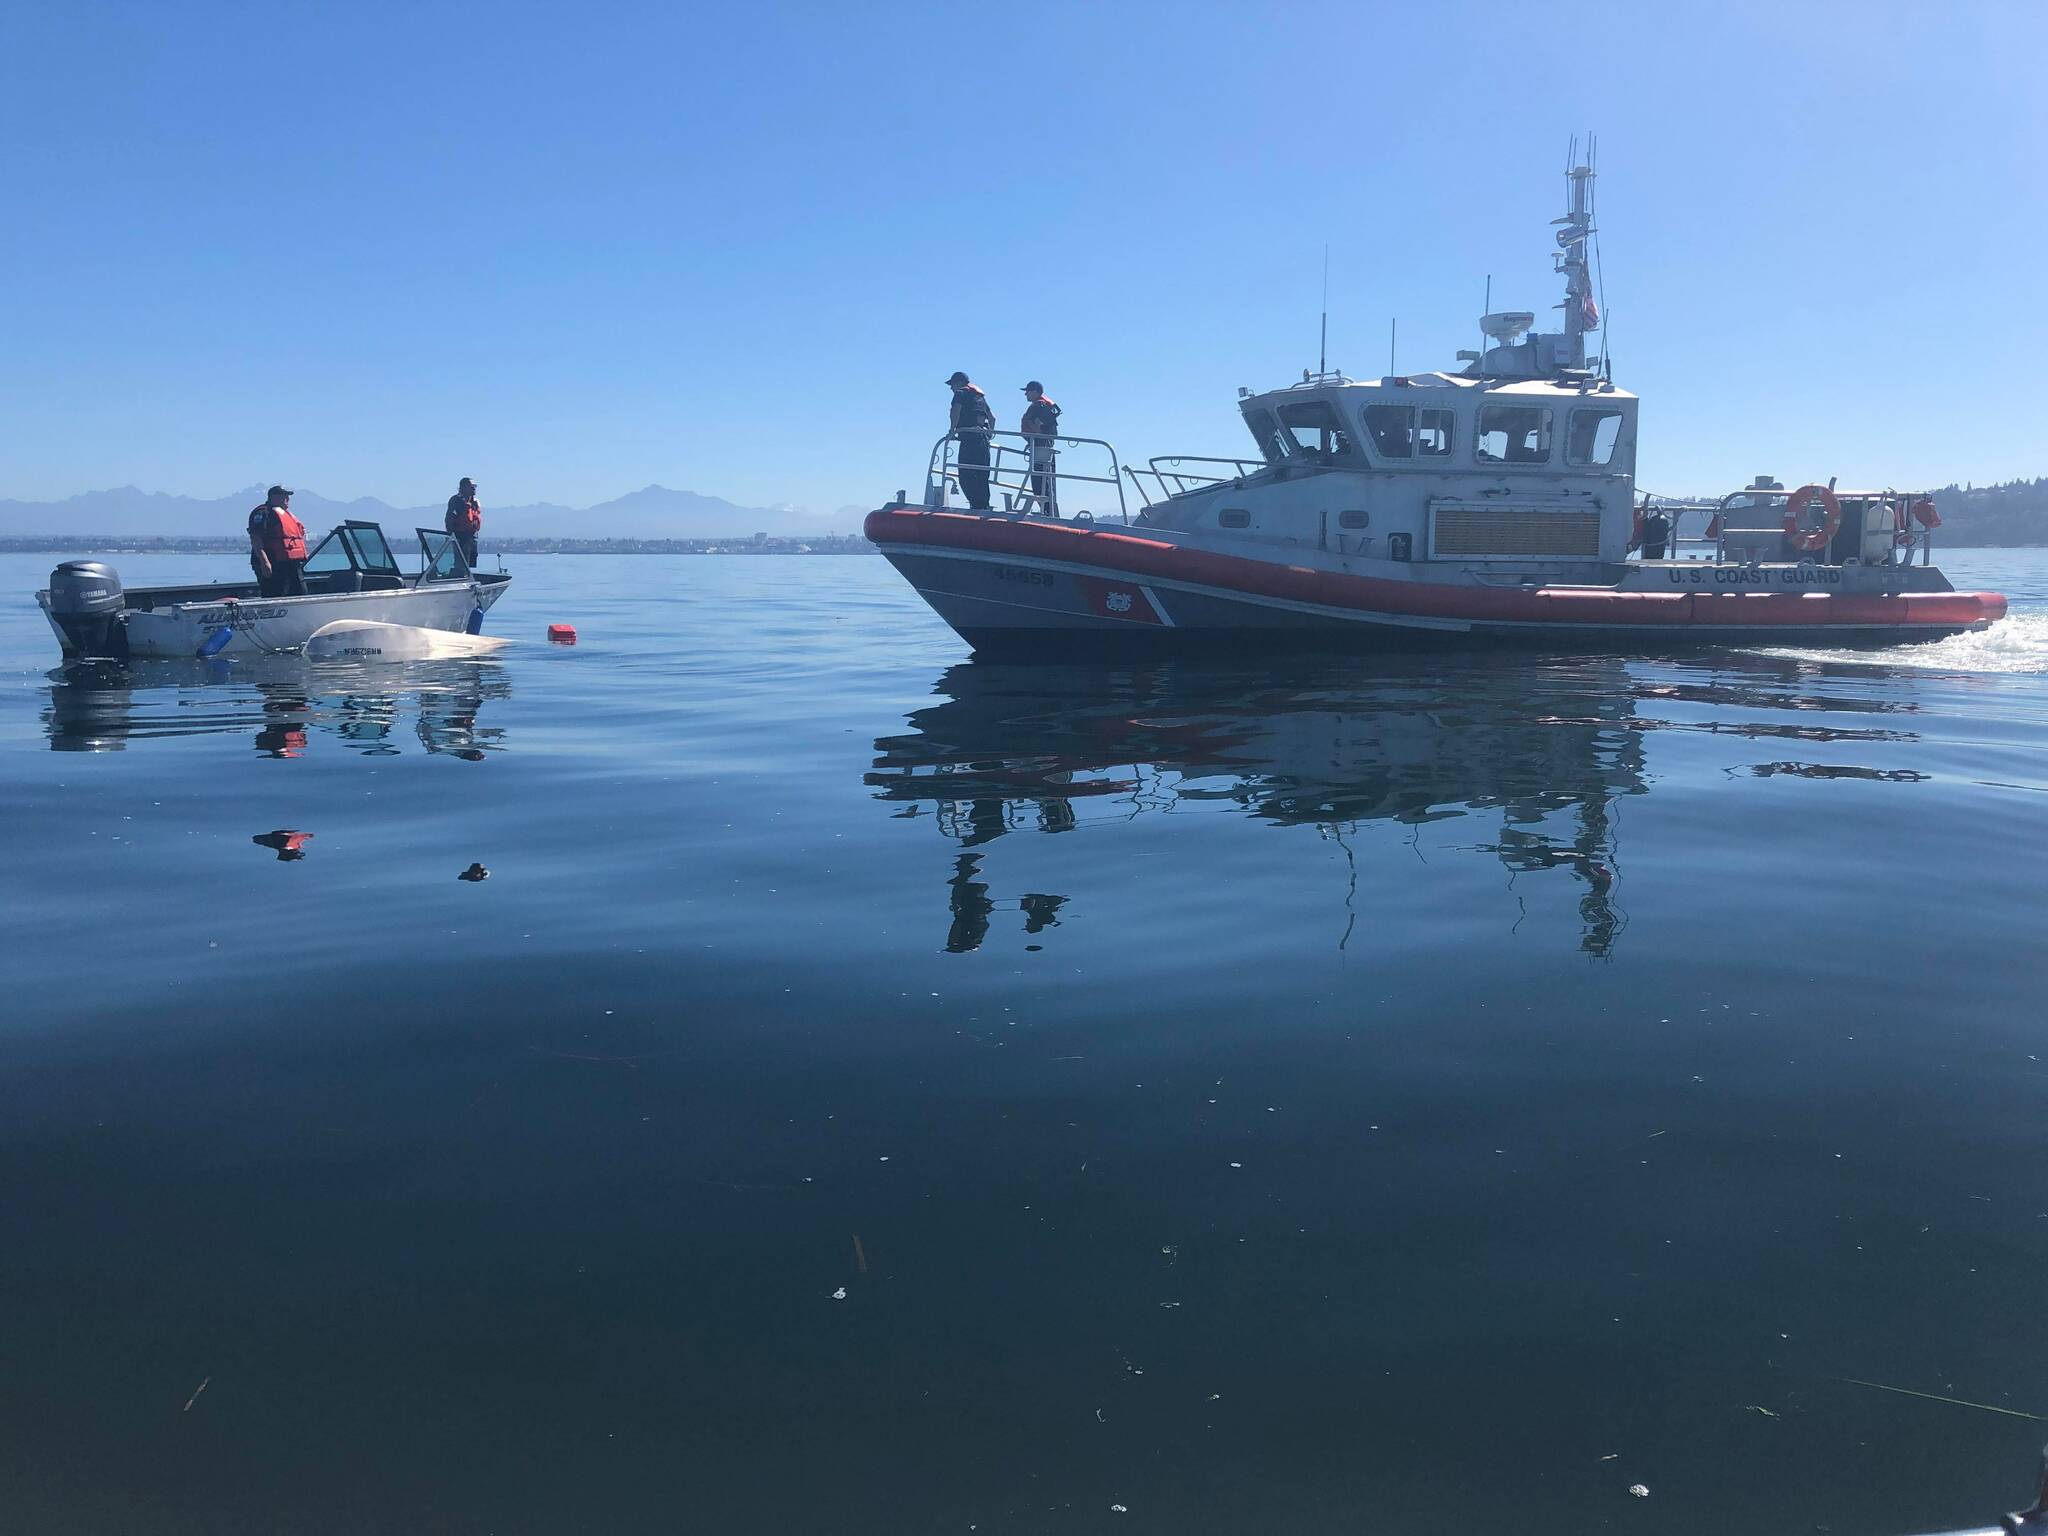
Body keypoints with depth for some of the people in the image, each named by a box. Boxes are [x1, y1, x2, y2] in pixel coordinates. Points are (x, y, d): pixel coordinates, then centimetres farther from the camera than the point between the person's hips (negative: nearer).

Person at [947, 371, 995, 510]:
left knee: (965, 476, -11)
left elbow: (956, 410, -14)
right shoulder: (980, 396, 28)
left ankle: (977, 506, -21)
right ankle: (984, 506, 8)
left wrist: (953, 430, -13)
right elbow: (992, 417, 29)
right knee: (982, 476, 10)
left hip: (969, 437, -8)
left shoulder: (960, 393, 5)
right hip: (983, 438, 8)